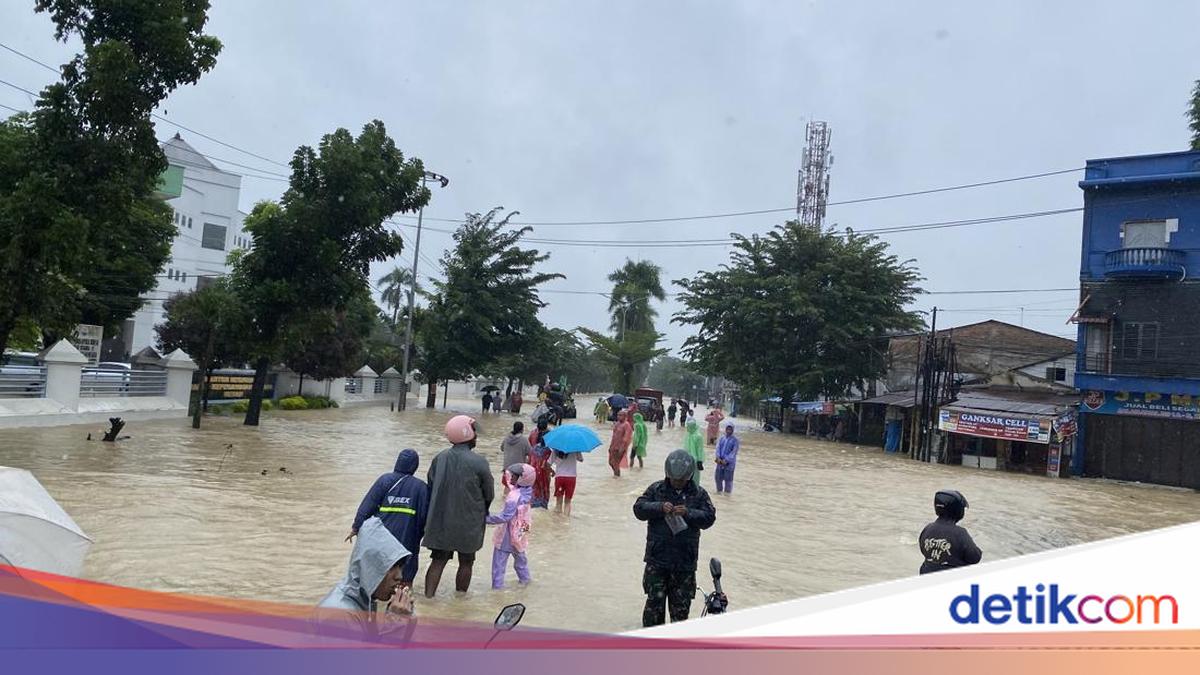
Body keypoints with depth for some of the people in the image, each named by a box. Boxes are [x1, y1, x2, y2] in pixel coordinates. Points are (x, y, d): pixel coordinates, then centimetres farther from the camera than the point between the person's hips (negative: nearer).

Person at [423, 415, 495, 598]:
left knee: (438, 561, 12)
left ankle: (428, 597, 8)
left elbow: (430, 487, 5)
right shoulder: (478, 463, -17)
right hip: (468, 524, -3)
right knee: (466, 563, 14)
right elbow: (489, 494, -6)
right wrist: (480, 512, 14)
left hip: (440, 522, 3)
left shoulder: (439, 458, -4)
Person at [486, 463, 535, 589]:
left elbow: (506, 516, -29)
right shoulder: (526, 492, -6)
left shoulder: (514, 496, -29)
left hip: (508, 534, -8)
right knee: (519, 556, 27)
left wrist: (487, 519, -26)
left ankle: (497, 585, 11)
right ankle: (524, 578, 40)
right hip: (520, 532, 8)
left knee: (499, 560, 5)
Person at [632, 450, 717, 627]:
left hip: (685, 560, 1)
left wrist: (688, 513, -20)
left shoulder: (699, 493, 3)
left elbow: (709, 518, -4)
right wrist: (659, 507, -20)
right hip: (657, 558, -1)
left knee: (681, 604, 10)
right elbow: (639, 509, -3)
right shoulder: (656, 489, 2)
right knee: (655, 600, 0)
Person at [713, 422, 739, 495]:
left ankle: (727, 492, 15)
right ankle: (719, 490, 27)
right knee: (718, 477, 9)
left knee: (728, 478, -1)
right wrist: (718, 458, -14)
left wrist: (726, 460, -18)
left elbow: (734, 452, -11)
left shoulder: (735, 440, -5)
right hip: (720, 461, 4)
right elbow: (718, 448, 2)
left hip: (729, 462, -4)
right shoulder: (722, 438, 9)